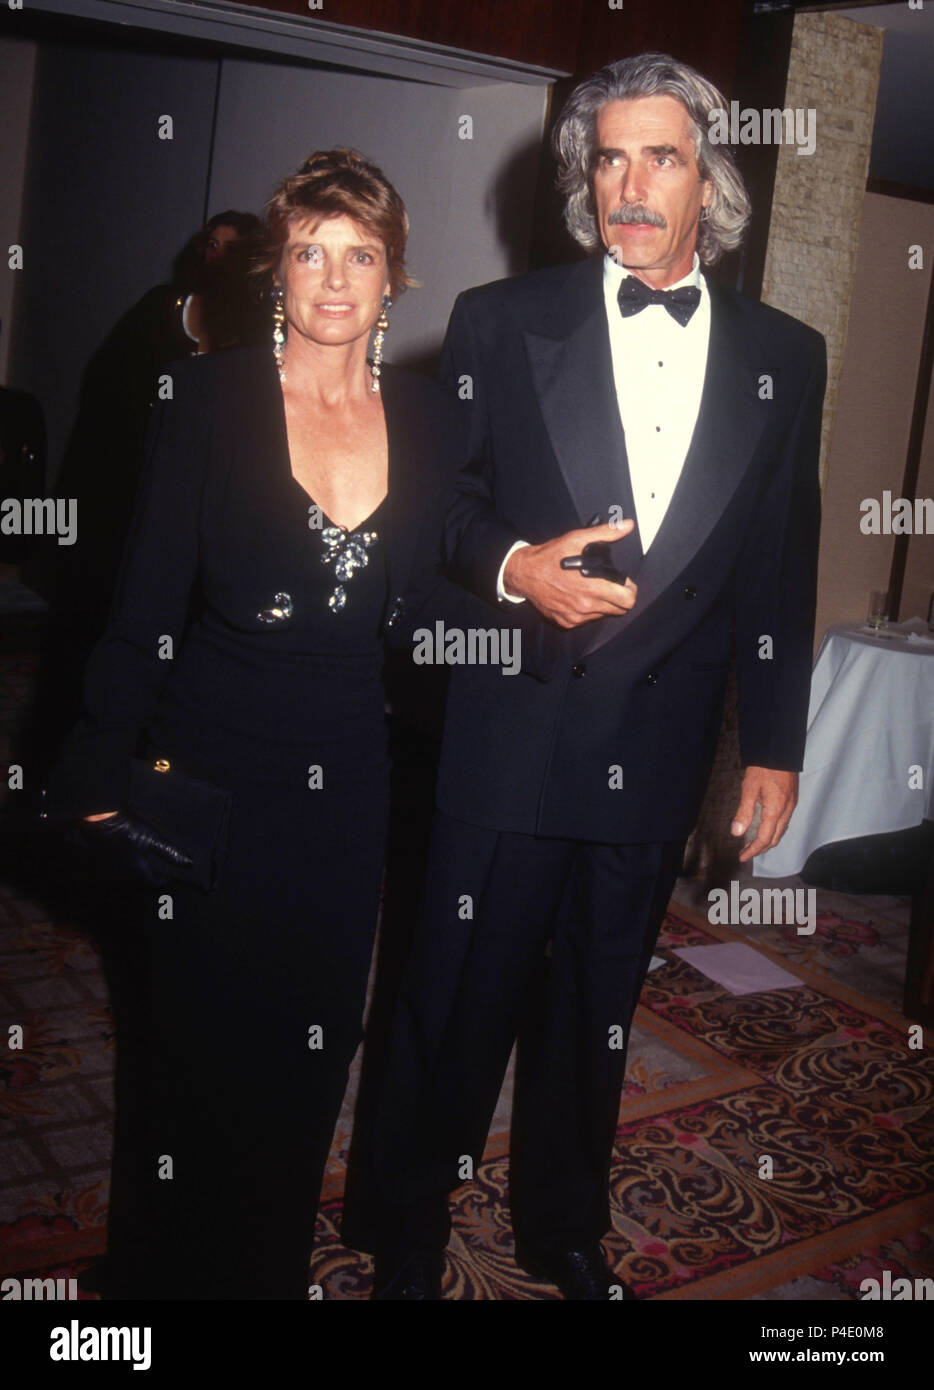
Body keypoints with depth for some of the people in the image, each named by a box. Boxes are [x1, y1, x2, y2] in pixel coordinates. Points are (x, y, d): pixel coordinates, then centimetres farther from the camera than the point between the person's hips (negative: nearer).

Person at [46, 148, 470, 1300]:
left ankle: (273, 1263, 38)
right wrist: (114, 762, -8)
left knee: (311, 1040, 14)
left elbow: (427, 599, 10)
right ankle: (167, 1267, 35)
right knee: (199, 1038, 10)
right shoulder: (210, 397, -6)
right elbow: (147, 595, -6)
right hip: (213, 766, -3)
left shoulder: (431, 418, 3)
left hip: (347, 775, 3)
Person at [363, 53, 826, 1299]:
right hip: (508, 740, -2)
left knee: (596, 1012, 17)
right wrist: (511, 568, -17)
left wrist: (775, 745, 7)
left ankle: (563, 1230, 40)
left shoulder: (785, 358, 5)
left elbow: (783, 568, 7)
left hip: (657, 759, 2)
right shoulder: (500, 322, 0)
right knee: (458, 1006, 7)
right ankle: (407, 1244, 30)